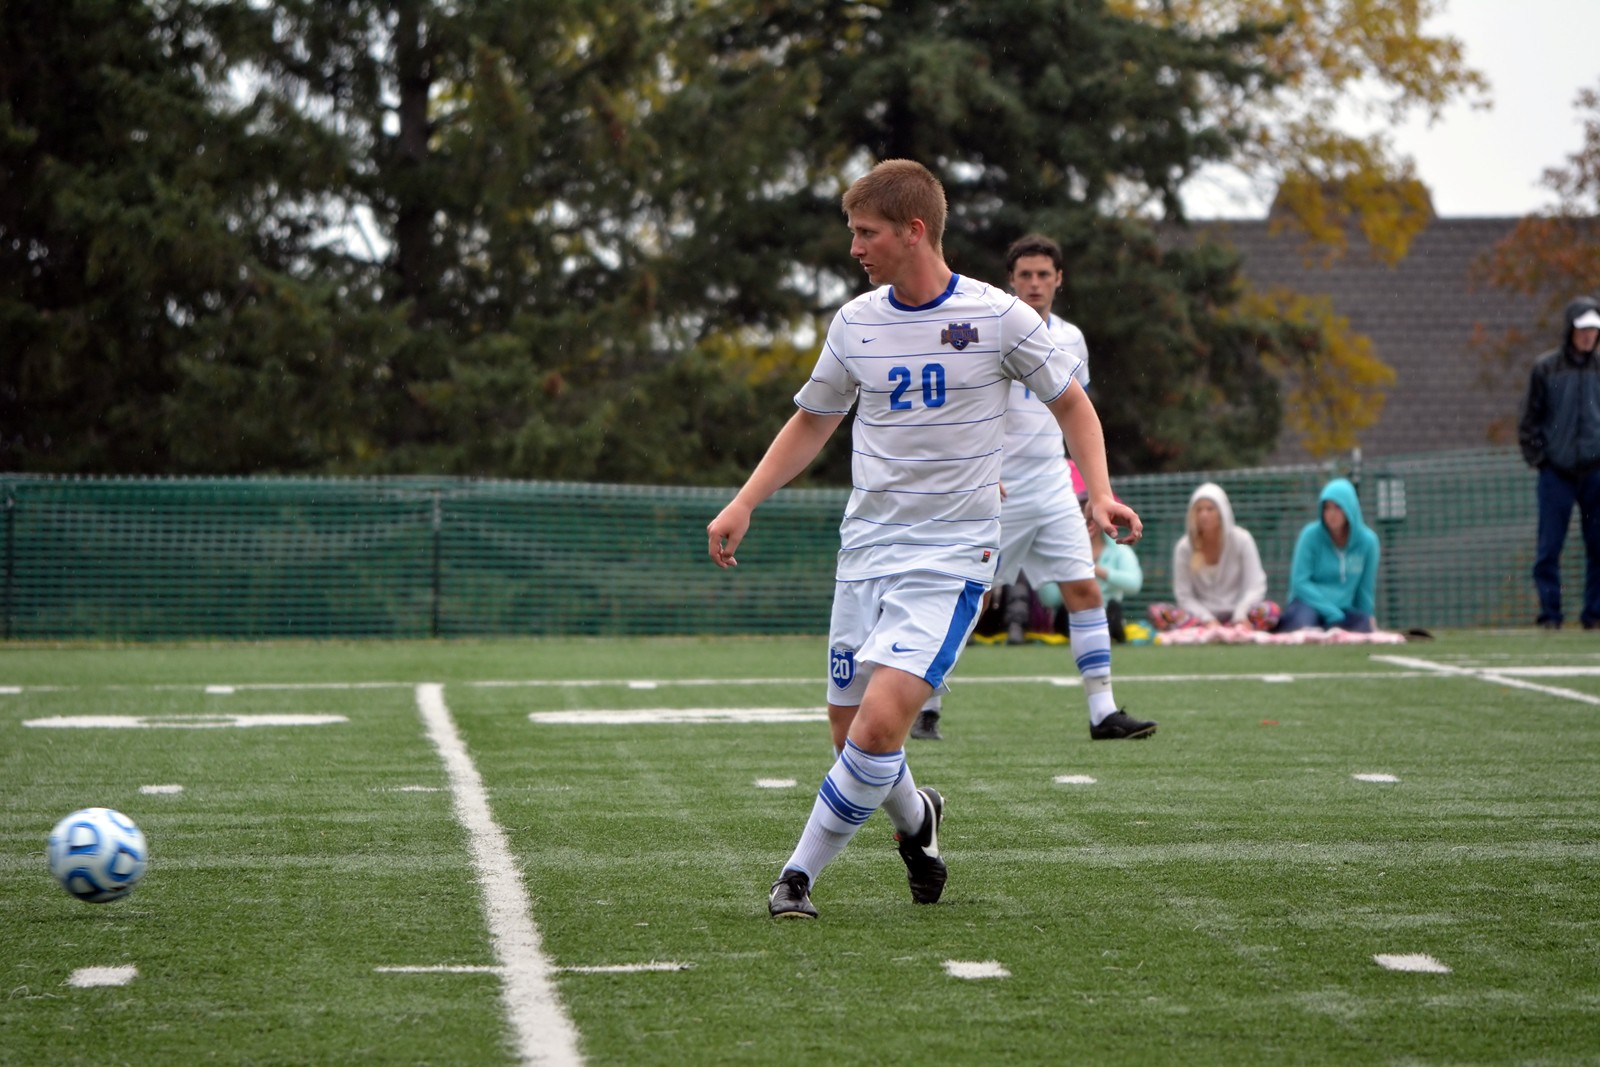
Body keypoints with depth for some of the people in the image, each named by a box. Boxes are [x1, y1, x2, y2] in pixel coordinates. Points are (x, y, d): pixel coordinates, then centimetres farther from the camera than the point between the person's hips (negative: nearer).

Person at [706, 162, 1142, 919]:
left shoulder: (998, 317, -7)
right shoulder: (855, 321, 5)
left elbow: (1070, 404, 6)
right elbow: (813, 421, 19)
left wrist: (1098, 493, -9)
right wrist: (743, 505, 10)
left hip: (951, 554, -5)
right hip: (865, 547, 5)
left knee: (881, 721, -19)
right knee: (850, 733, 6)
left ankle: (800, 873, -6)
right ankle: (914, 819, 37)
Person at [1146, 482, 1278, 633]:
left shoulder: (1241, 540, -1)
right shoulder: (1184, 547, 0)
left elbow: (1255, 586, -6)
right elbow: (1184, 596, -3)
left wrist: (1240, 615, -24)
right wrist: (1208, 620, -19)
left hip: (1235, 614, 0)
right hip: (1201, 616, 0)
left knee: (1270, 610, -32)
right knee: (1156, 612, -27)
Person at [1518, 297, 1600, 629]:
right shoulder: (1546, 368, 2)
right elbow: (1530, 418, 5)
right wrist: (1537, 458, -2)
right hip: (1556, 473, -1)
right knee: (1548, 548, -1)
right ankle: (1549, 613, 5)